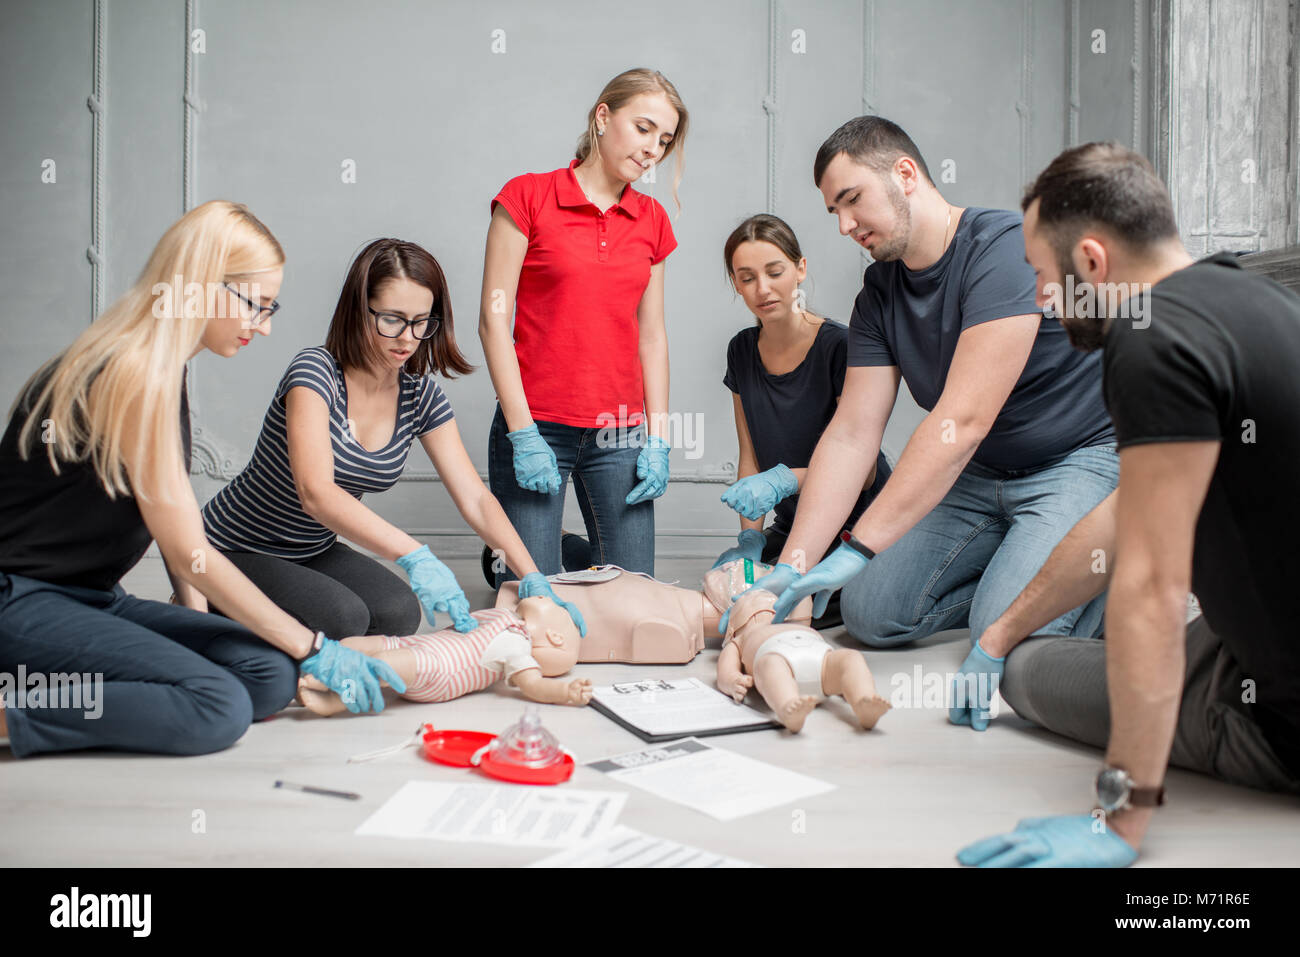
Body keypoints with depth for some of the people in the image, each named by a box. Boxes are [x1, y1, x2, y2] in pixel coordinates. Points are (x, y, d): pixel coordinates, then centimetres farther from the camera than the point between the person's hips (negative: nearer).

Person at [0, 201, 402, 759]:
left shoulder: (162, 367, 12)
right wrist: (313, 648, -13)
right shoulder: (137, 373, -18)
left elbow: (172, 519, 14)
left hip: (94, 598, 10)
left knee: (270, 675, -10)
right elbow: (189, 555, -17)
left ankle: (53, 692, -5)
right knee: (219, 709, -26)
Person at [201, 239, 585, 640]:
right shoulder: (315, 371, -24)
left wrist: (533, 579, -22)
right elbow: (315, 493, -38)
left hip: (315, 551, 5)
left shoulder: (420, 396, -6)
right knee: (343, 617, -30)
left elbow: (476, 499, -9)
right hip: (235, 554, -5)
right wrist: (414, 557, -49)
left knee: (399, 613, -22)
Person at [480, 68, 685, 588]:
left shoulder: (652, 220, 11)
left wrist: (658, 440, 3)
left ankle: (579, 550, 32)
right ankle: (503, 561, 29)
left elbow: (651, 335, 11)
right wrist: (523, 433, -12)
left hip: (620, 434, 4)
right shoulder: (527, 196, -2)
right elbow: (493, 319, -6)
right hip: (535, 427, -4)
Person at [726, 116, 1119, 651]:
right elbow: (851, 435, -5)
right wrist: (792, 567, -14)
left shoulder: (1007, 246, -22)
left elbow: (961, 421, -31)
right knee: (868, 612, -7)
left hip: (1083, 458, -6)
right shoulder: (879, 292, 1)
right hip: (979, 475, 7)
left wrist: (858, 548, -33)